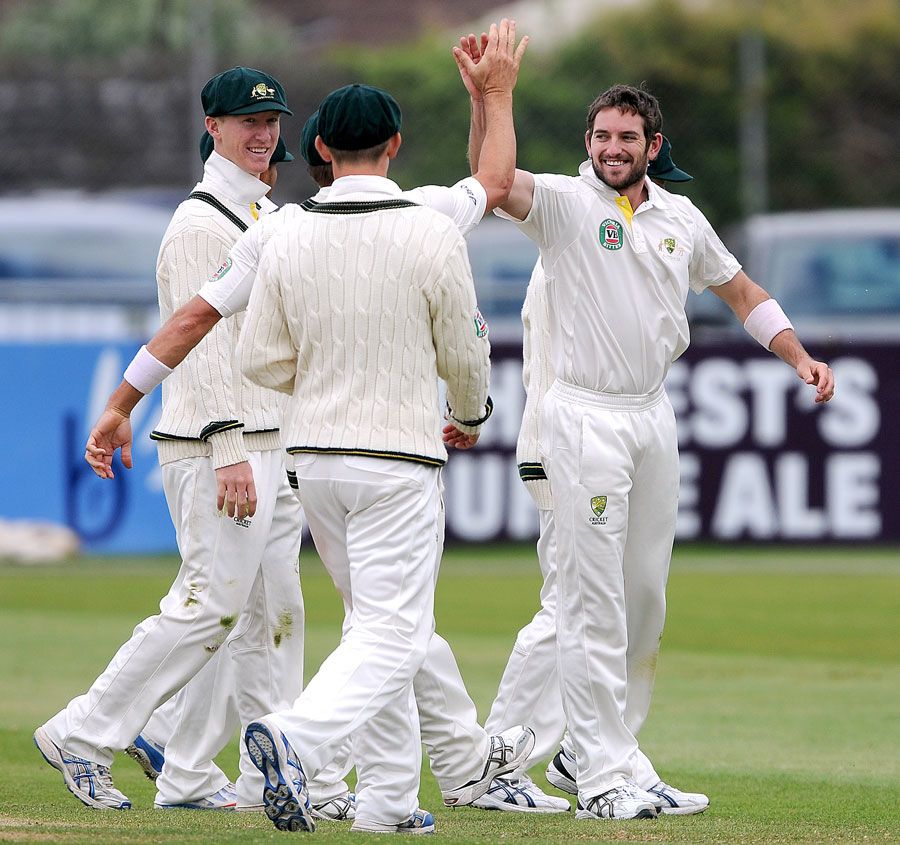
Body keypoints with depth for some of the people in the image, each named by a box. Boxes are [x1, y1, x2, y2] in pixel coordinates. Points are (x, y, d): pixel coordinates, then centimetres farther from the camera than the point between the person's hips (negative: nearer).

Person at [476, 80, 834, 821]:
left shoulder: (681, 218, 10)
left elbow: (743, 292, 21)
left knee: (647, 596, 10)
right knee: (595, 600, -8)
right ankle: (603, 778, -9)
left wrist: (799, 356, 8)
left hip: (654, 417, 6)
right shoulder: (564, 203, -5)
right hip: (584, 418, -6)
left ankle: (616, 743, 23)